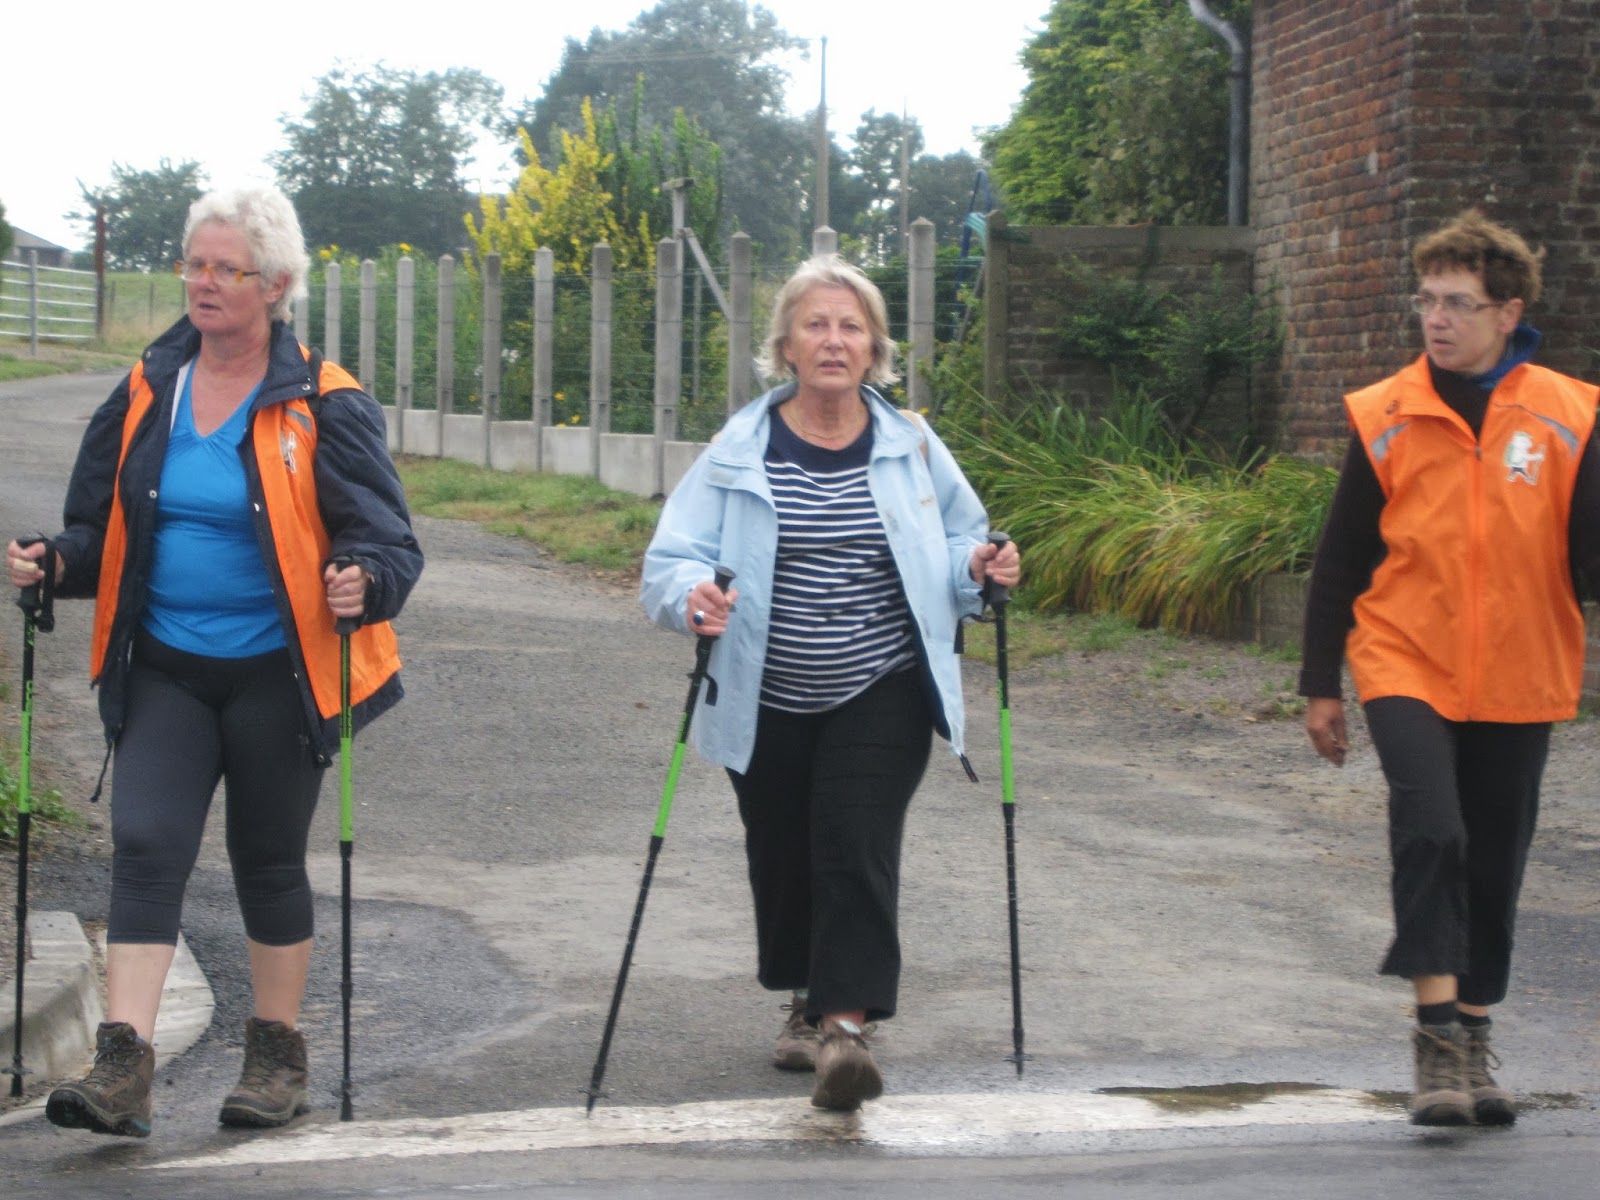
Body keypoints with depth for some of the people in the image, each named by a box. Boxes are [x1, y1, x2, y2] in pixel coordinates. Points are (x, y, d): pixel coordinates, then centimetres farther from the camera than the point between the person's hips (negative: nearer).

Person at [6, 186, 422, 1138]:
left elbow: (387, 536, -7)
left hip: (276, 672, -3)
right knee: (145, 844, -10)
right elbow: (101, 528, 12)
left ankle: (279, 1055, 25)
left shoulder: (324, 407, -7)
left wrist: (363, 579, -29)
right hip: (164, 667, 3)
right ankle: (124, 1067, -13)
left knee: (269, 859, 10)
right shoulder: (146, 394, 5)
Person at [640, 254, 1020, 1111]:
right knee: (781, 855, 12)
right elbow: (670, 557, -8)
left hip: (882, 695, -1)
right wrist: (690, 596, -31)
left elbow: (955, 539, 16)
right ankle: (806, 1003, 35)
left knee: (857, 845, -15)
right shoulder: (740, 450, -4)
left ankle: (845, 1024, -17)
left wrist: (976, 566, -8)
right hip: (766, 704, 1)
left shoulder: (911, 447, 2)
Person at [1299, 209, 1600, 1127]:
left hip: (1517, 681, 2)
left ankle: (1474, 1038, 27)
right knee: (1430, 833, -20)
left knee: (1495, 862, 10)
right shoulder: (1385, 418, -2)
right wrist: (1320, 685, 5)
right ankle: (1439, 1034, -13)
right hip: (1408, 670, -1)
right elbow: (1341, 561, 4)